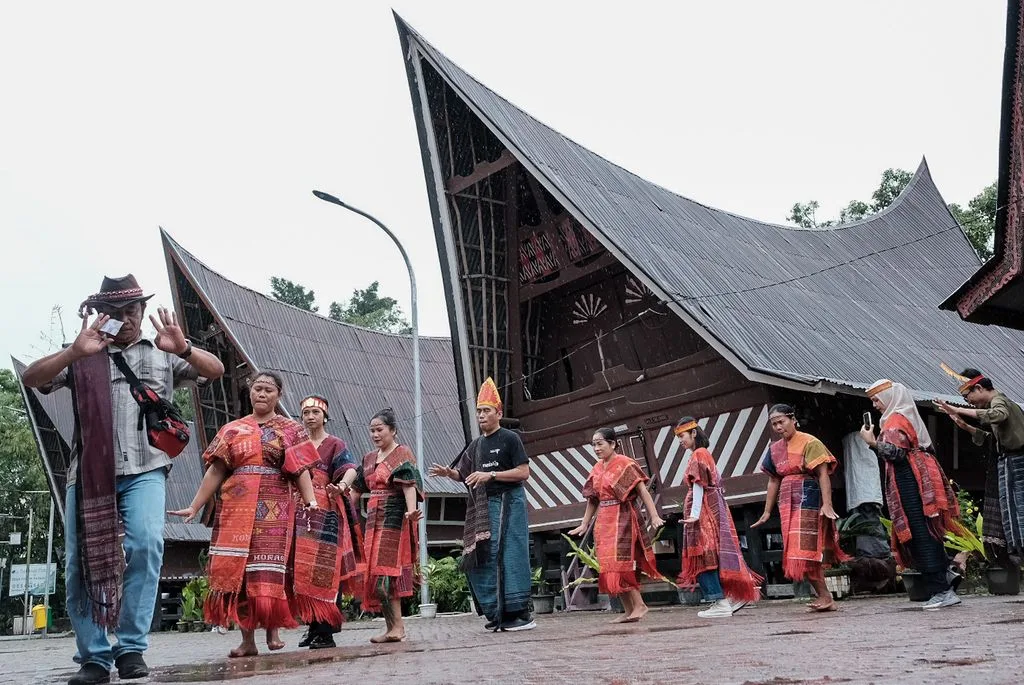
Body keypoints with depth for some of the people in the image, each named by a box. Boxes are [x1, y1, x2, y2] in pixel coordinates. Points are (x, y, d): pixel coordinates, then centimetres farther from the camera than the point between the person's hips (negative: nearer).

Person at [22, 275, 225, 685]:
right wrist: (75, 351, -13)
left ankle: (131, 647, -11)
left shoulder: (162, 355, 16)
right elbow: (31, 378, 3)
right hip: (89, 471, 2)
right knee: (82, 561, -2)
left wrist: (182, 348, -13)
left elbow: (215, 370, 7)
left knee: (145, 542, -22)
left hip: (144, 470, -1)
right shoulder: (82, 358, 16)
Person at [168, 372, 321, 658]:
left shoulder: (290, 429, 8)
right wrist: (194, 506, 5)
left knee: (270, 570, -7)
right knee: (237, 570, -1)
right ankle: (248, 639, 5)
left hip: (274, 509, -2)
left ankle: (273, 629, 9)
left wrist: (310, 500, -18)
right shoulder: (232, 430, 15)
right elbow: (215, 471, 11)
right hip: (237, 509, 3)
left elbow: (301, 469, -2)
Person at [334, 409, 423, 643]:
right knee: (375, 574, 5)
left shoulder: (403, 454, -4)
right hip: (374, 521, 8)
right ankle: (391, 627, 10)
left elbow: (409, 485, -18)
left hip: (394, 520, -8)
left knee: (385, 572, -14)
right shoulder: (369, 458, 19)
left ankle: (397, 626, -11)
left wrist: (411, 511, -33)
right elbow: (355, 489, 22)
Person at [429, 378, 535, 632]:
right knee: (482, 558, 2)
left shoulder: (510, 439, -3)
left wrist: (491, 475, -18)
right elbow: (464, 475, 19)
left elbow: (524, 472, -11)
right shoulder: (477, 445, 16)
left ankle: (520, 613, -4)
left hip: (508, 502, -7)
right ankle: (497, 613, 9)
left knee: (510, 555, -9)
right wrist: (449, 473, -2)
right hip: (484, 506, 7)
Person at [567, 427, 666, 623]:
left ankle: (639, 605, -2)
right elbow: (592, 500, 17)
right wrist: (584, 524, 16)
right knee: (610, 568, 6)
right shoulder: (596, 469, 12)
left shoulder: (625, 464, -8)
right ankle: (629, 610, 12)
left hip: (623, 520, -7)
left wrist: (654, 516, -21)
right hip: (604, 523, 7)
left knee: (620, 565, -11)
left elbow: (643, 491, -13)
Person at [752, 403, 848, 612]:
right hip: (787, 503, 7)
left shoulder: (809, 442, -7)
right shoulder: (775, 449, 13)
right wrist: (767, 512, 16)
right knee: (797, 552, 5)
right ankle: (824, 598, 10)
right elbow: (773, 481, 17)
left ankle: (825, 596, -3)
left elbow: (823, 474, -13)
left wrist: (827, 504, -23)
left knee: (805, 550, -11)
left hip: (808, 500, -7)